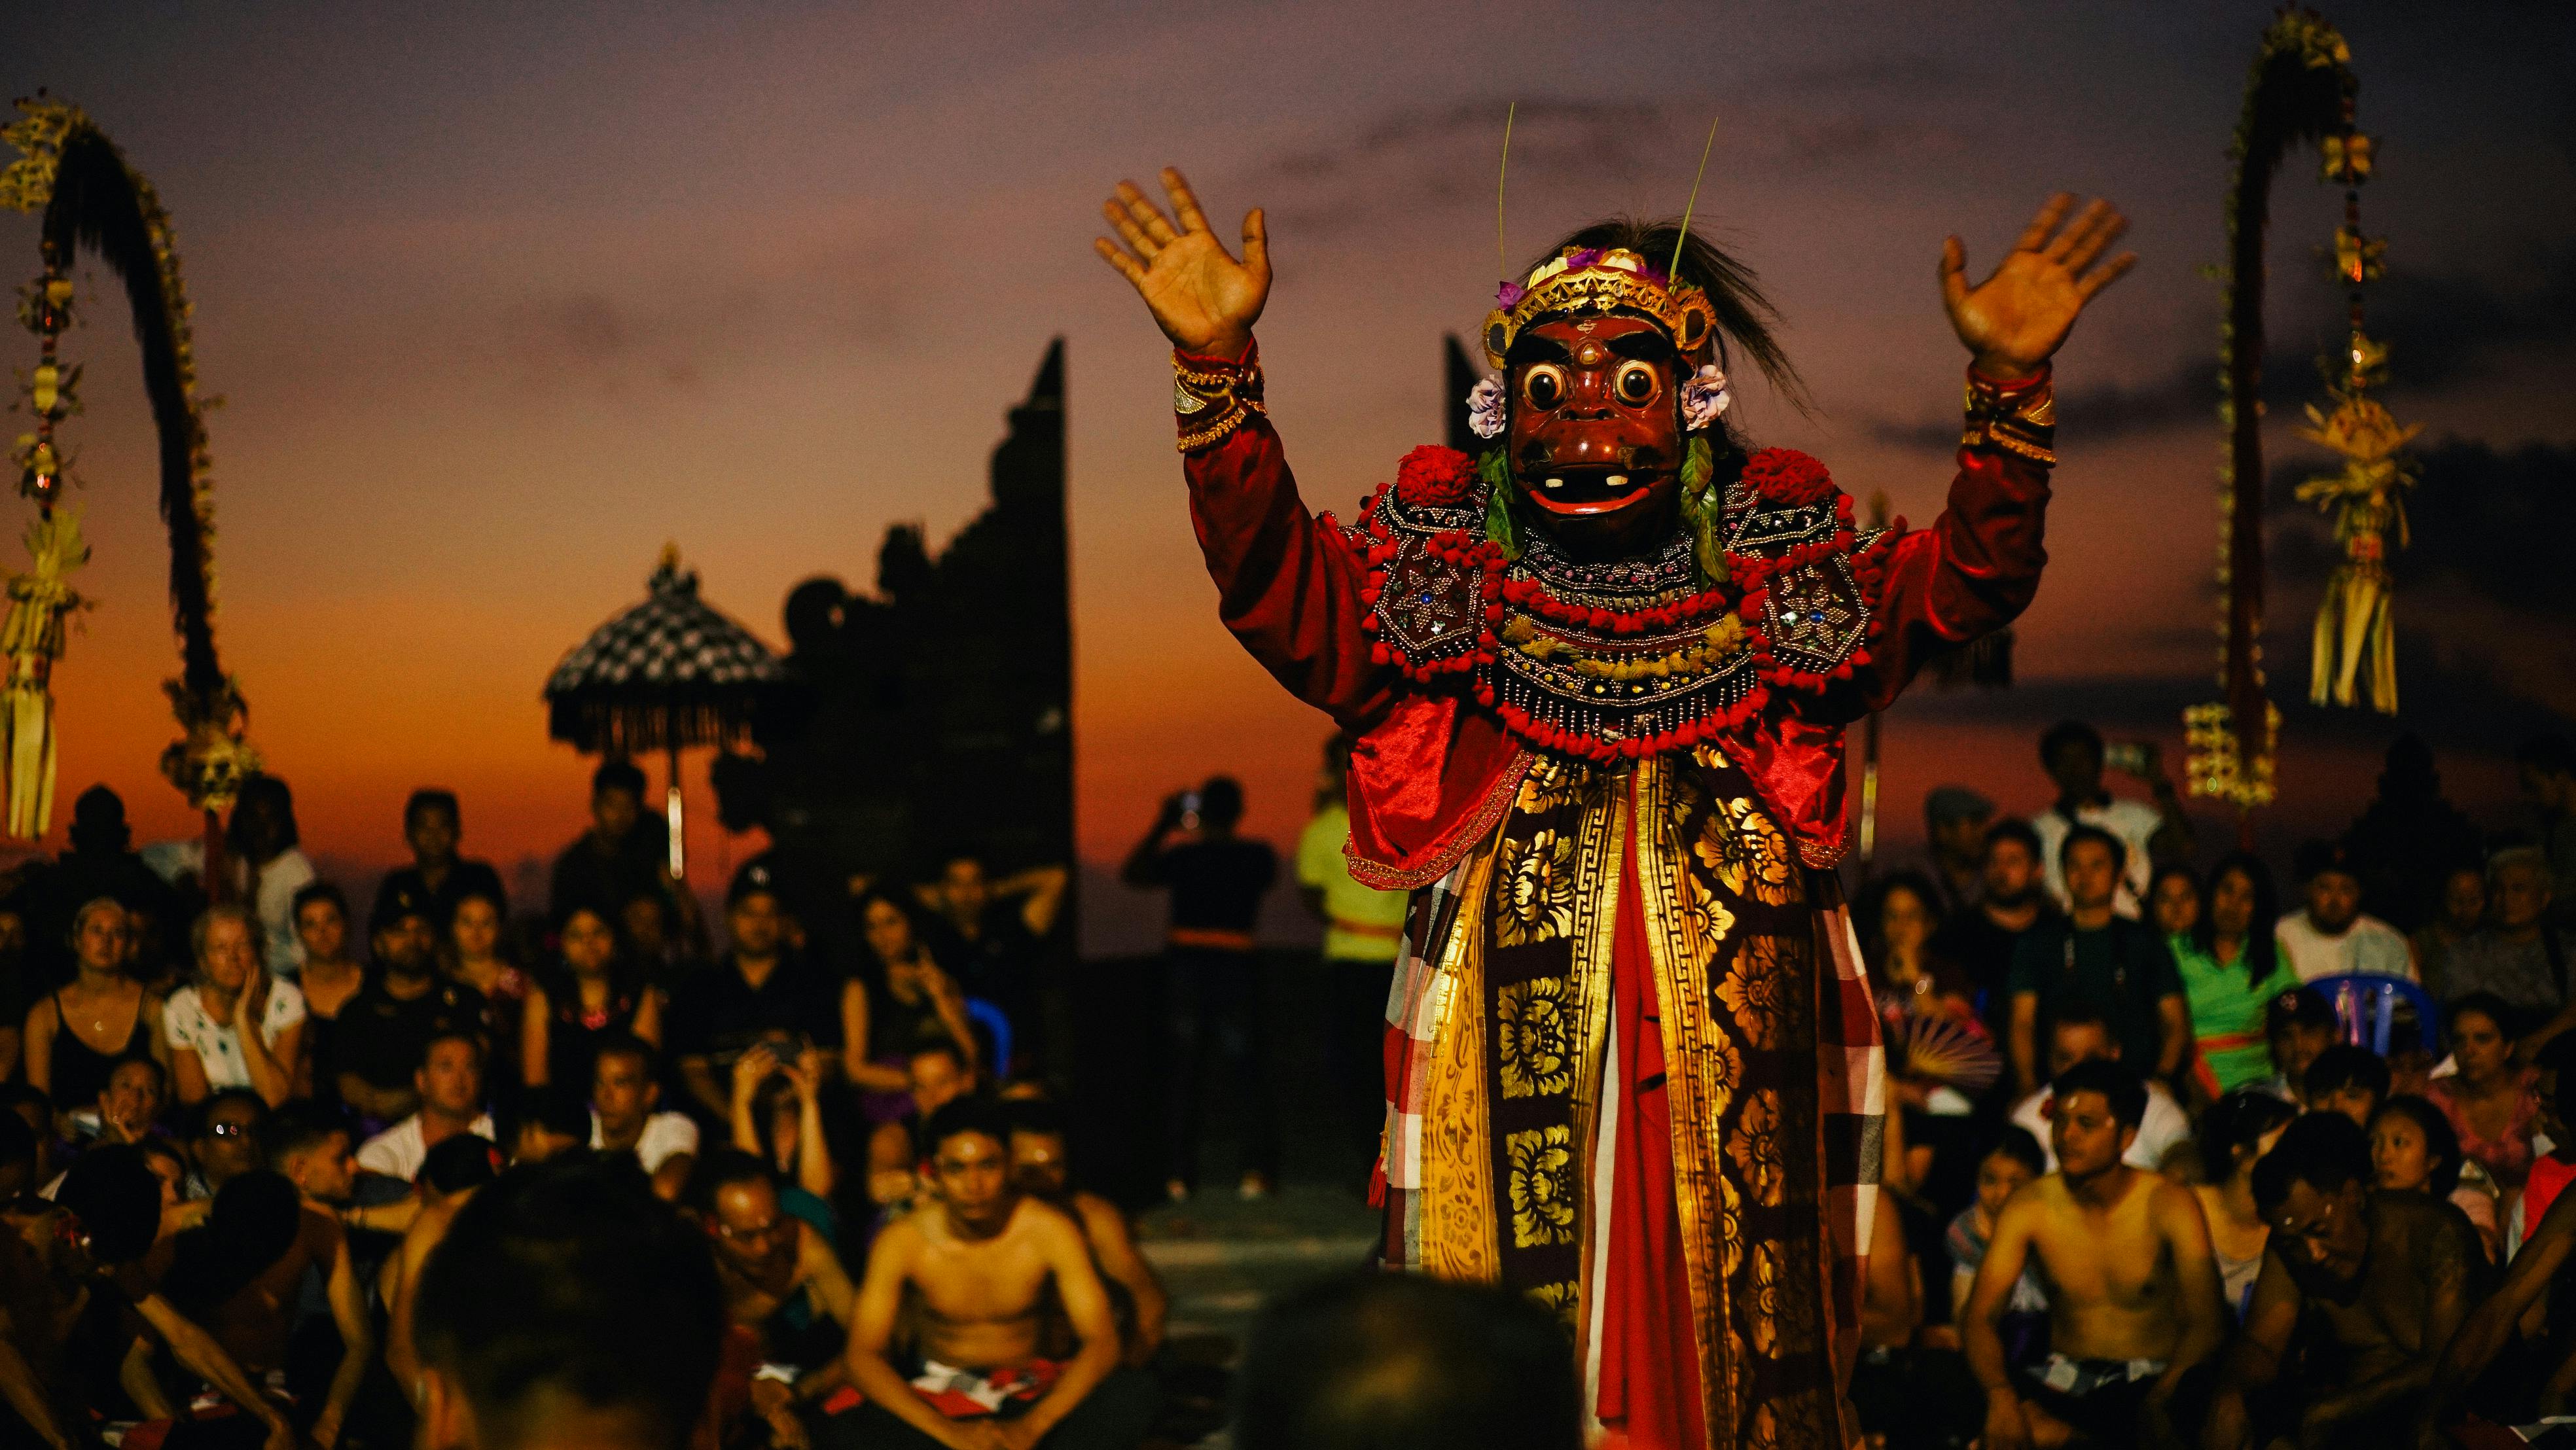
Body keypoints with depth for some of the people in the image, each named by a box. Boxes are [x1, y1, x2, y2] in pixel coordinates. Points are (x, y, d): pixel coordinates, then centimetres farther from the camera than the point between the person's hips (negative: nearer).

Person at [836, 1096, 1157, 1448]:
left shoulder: (1050, 1231, -11)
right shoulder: (901, 1241, -12)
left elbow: (1102, 1343, -17)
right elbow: (863, 1356, -18)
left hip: (1031, 1398, 1)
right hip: (937, 1401, -1)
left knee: (1131, 1395, -30)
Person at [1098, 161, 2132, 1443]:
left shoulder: (1779, 590, 7)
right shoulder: (1443, 593, 6)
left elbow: (1966, 580, -4)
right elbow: (1273, 581, -8)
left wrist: (2009, 389, -20)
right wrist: (1217, 369, -21)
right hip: (1511, 1094, -1)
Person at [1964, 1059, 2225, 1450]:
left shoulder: (2168, 1205, -7)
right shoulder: (2029, 1208, -1)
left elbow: (2206, 1322, -13)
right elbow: (1981, 1315, -5)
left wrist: (2158, 1399, -33)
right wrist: (2000, 1396, -27)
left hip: (2151, 1377, -2)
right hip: (2064, 1380, 2)